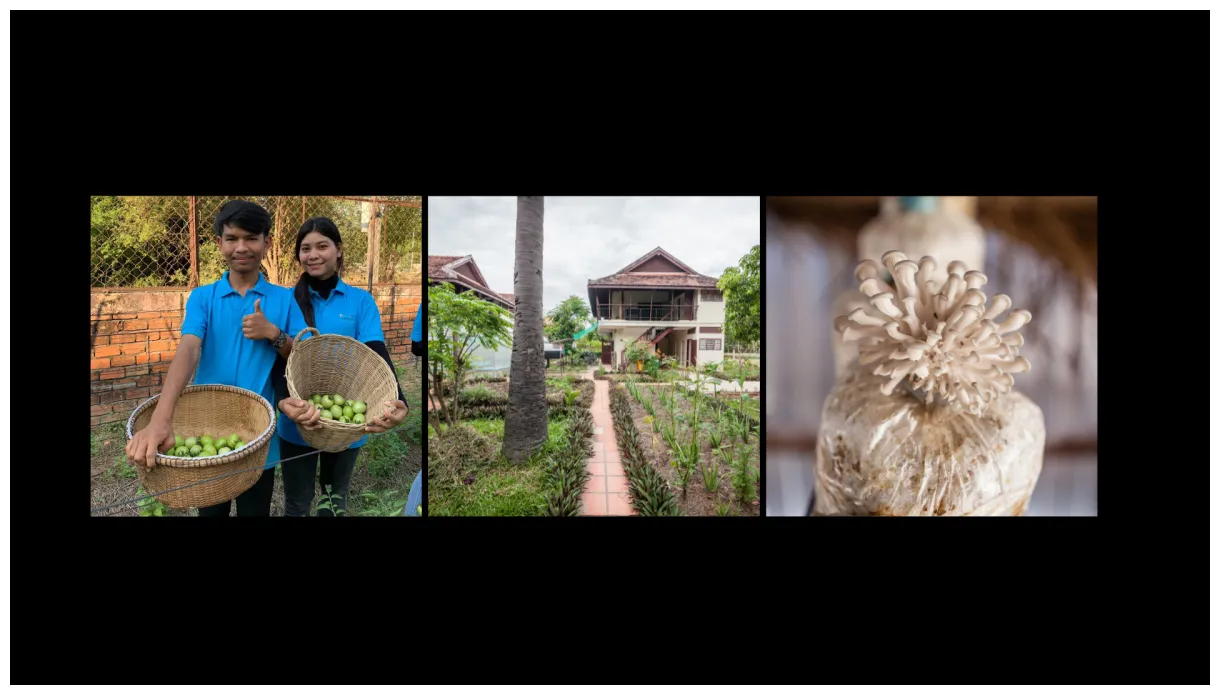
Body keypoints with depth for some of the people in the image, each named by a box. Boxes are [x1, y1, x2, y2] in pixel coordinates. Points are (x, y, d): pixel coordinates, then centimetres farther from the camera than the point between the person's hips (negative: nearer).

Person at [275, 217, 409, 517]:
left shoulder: (361, 301, -4)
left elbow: (376, 354, -16)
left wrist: (397, 402, -36)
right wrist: (284, 400, -37)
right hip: (298, 423, 0)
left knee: (336, 498, 20)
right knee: (297, 503, 14)